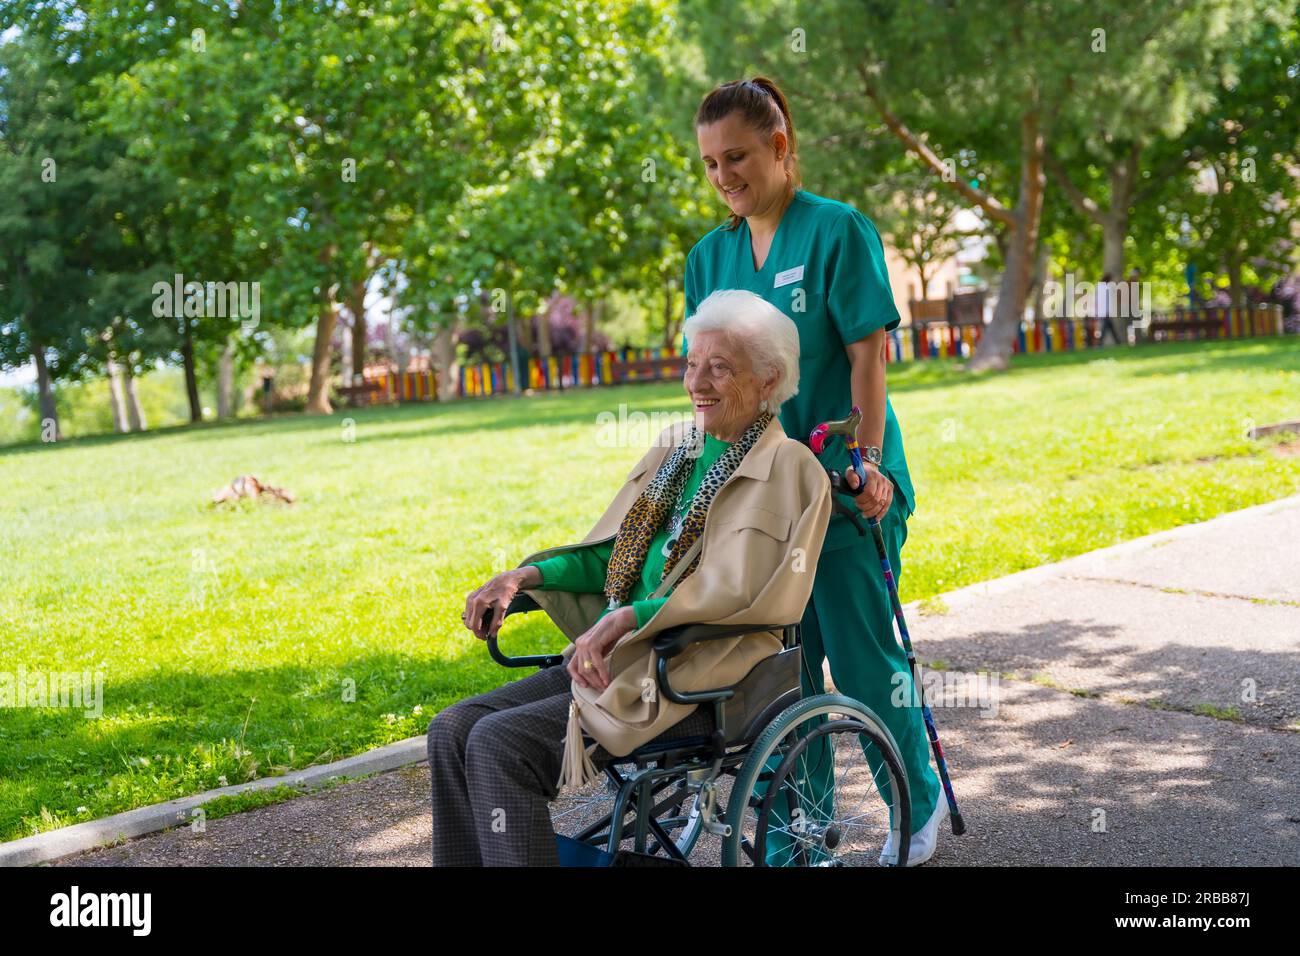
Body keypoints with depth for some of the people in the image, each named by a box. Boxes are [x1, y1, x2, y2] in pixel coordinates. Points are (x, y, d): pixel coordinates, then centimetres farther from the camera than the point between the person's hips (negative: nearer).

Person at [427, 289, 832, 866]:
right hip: (619, 660, 8)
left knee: (500, 743, -22)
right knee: (453, 729, -6)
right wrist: (526, 575, 4)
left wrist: (626, 619, -26)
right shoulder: (677, 446, 16)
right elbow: (613, 552, 19)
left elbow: (740, 592, -19)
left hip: (695, 681, -8)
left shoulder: (786, 468, -8)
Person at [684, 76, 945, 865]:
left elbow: (868, 355, -11)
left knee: (864, 658, 2)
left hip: (846, 485, -5)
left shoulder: (838, 229, -6)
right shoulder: (711, 255, 9)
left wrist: (868, 463, -16)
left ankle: (920, 806, 25)